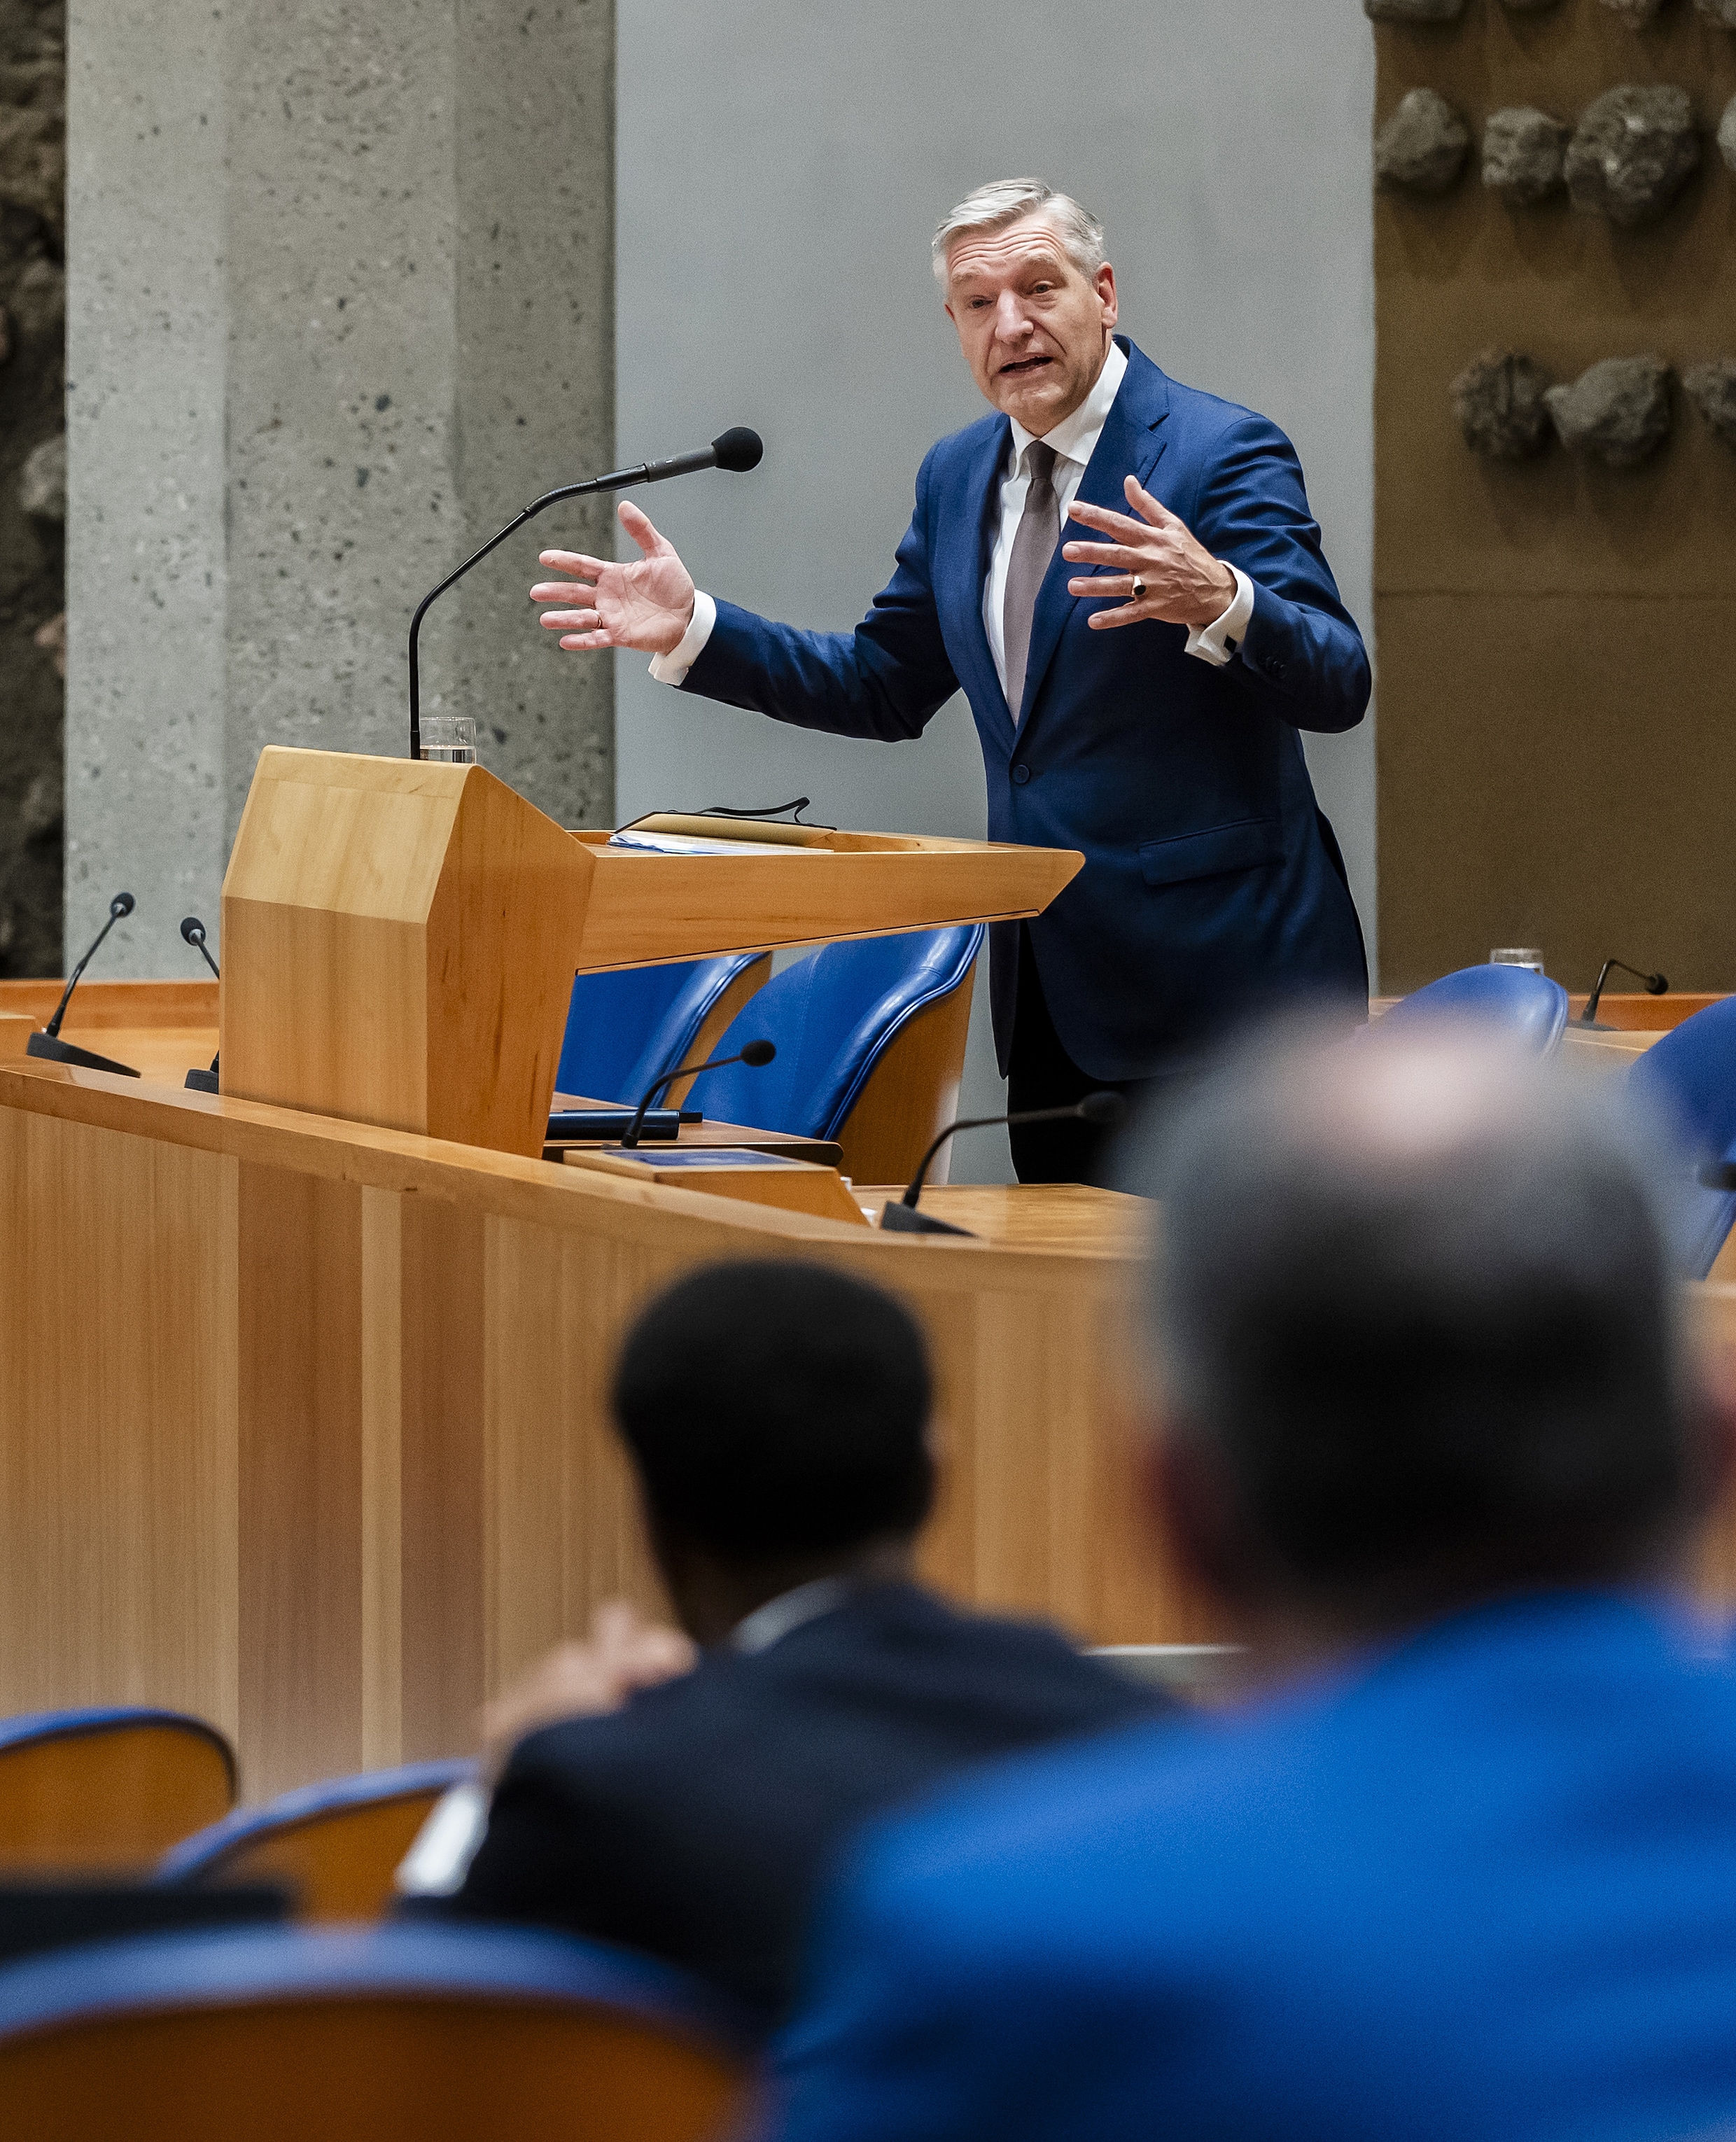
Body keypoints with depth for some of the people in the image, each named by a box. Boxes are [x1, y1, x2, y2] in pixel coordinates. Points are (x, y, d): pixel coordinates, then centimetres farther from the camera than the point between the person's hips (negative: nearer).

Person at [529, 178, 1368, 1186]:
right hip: (1050, 983, 7)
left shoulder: (1225, 451, -10)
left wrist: (1218, 601, -39)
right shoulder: (959, 477, 13)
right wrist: (692, 628, 9)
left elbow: (1338, 685, -19)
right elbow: (885, 686, 21)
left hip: (1214, 970, -7)